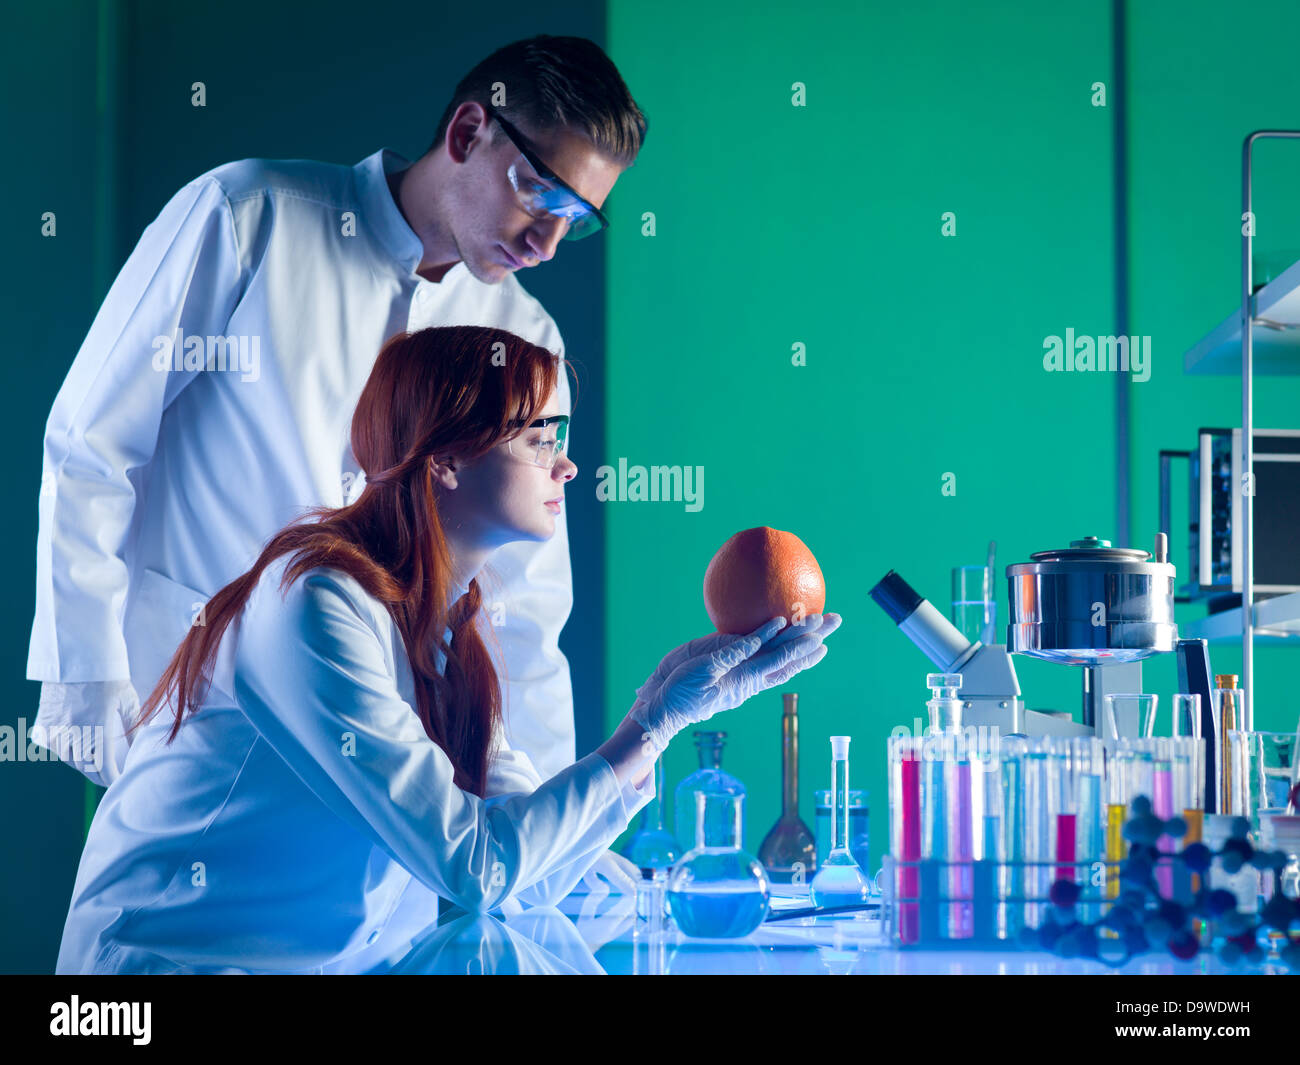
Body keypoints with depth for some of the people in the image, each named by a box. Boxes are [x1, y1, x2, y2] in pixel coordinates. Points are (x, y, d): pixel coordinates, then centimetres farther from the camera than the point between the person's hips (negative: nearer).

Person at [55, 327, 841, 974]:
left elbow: (537, 877, 5)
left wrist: (671, 707, 1)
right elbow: (480, 867, -20)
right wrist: (655, 722, -16)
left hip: (346, 963, 8)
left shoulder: (447, 630, 10)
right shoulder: (316, 605, -17)